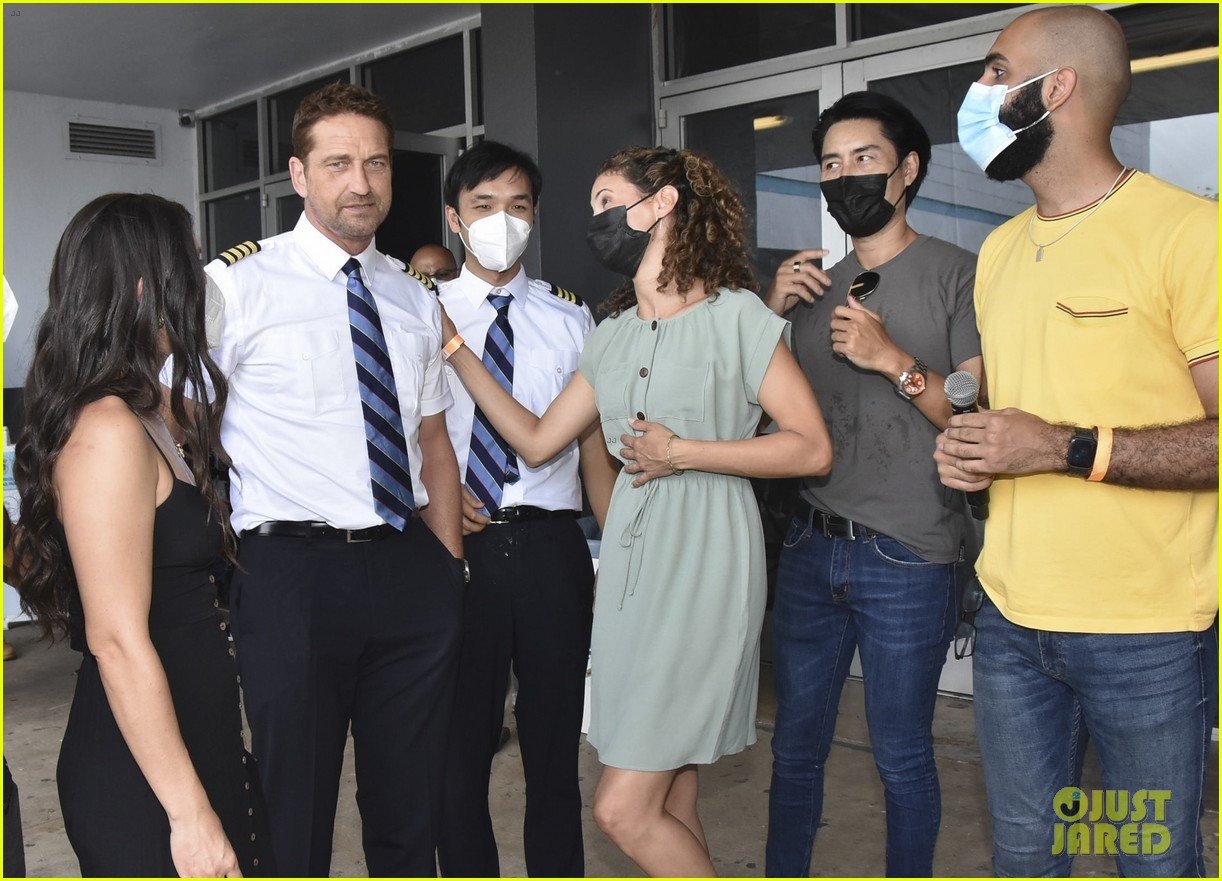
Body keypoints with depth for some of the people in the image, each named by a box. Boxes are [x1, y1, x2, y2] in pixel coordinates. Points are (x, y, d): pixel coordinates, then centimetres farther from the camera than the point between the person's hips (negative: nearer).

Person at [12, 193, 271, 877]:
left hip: (201, 739, 9)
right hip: (143, 776, -9)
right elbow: (117, 640, -23)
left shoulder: (150, 414, 7)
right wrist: (190, 813, -21)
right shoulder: (107, 431, -21)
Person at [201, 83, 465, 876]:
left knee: (411, 805, 17)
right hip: (292, 572, -5)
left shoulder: (414, 298, 12)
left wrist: (450, 572, 9)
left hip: (411, 570, 5)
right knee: (294, 812, 8)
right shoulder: (236, 284, -5)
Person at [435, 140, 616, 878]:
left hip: (552, 545, 2)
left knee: (555, 738, 13)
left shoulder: (569, 316, 8)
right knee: (460, 740, 11)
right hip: (461, 543, -1)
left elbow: (594, 441, 6)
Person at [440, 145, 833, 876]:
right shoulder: (614, 335, 15)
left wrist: (682, 453, -13)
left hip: (704, 563, -7)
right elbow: (537, 441, 13)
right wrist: (456, 348, 10)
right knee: (670, 805, 11)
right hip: (630, 564, 7)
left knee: (625, 808, -8)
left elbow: (812, 447, -9)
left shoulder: (736, 315, -5)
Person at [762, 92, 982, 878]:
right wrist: (771, 313, 1)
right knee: (796, 746, 16)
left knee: (902, 756, 8)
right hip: (812, 547, 5)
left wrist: (895, 360, -20)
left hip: (907, 559, -5)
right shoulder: (816, 287, 12)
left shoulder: (957, 275, -5)